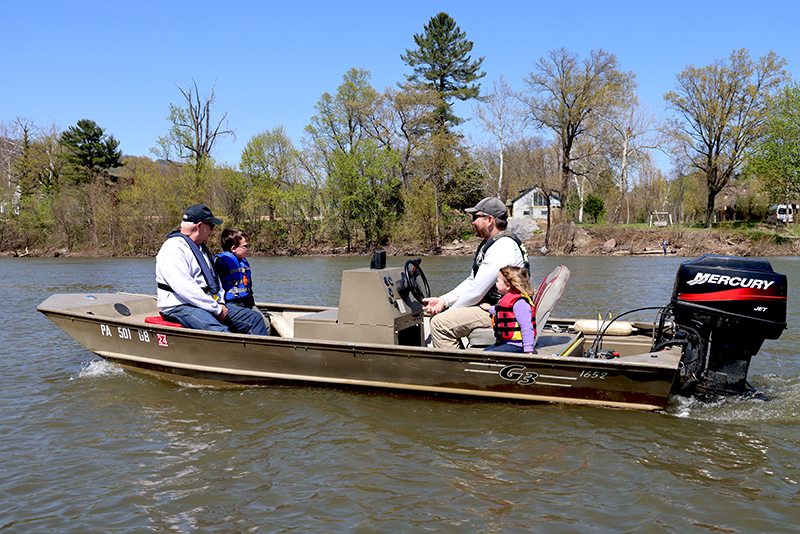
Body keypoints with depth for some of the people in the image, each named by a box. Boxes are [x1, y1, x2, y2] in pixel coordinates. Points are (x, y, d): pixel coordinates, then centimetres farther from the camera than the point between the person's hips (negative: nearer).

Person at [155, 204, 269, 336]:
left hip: (209, 304, 10)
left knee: (254, 317, -3)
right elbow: (184, 288, -22)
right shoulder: (173, 248, -11)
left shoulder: (200, 248, 21)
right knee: (221, 332, -35)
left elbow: (213, 277, 28)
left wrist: (221, 303, 7)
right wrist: (216, 309, -19)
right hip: (181, 307, -10)